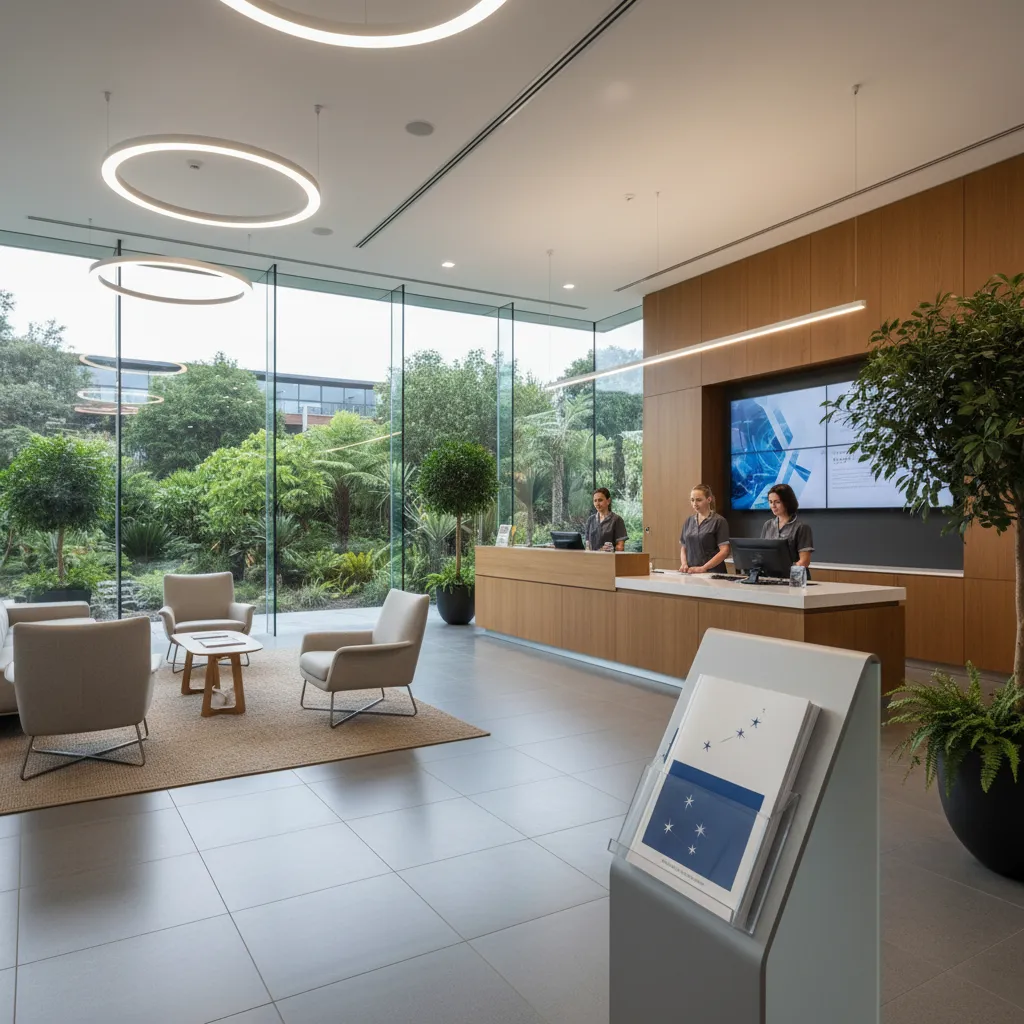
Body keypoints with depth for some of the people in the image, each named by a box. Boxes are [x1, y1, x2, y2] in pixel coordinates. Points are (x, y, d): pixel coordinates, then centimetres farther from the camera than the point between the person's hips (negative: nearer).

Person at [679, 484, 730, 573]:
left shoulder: (719, 521, -1)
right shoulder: (688, 522, 14)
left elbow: (724, 551, -7)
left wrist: (703, 568, -14)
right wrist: (684, 564, 1)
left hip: (712, 573, -4)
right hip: (691, 572, 4)